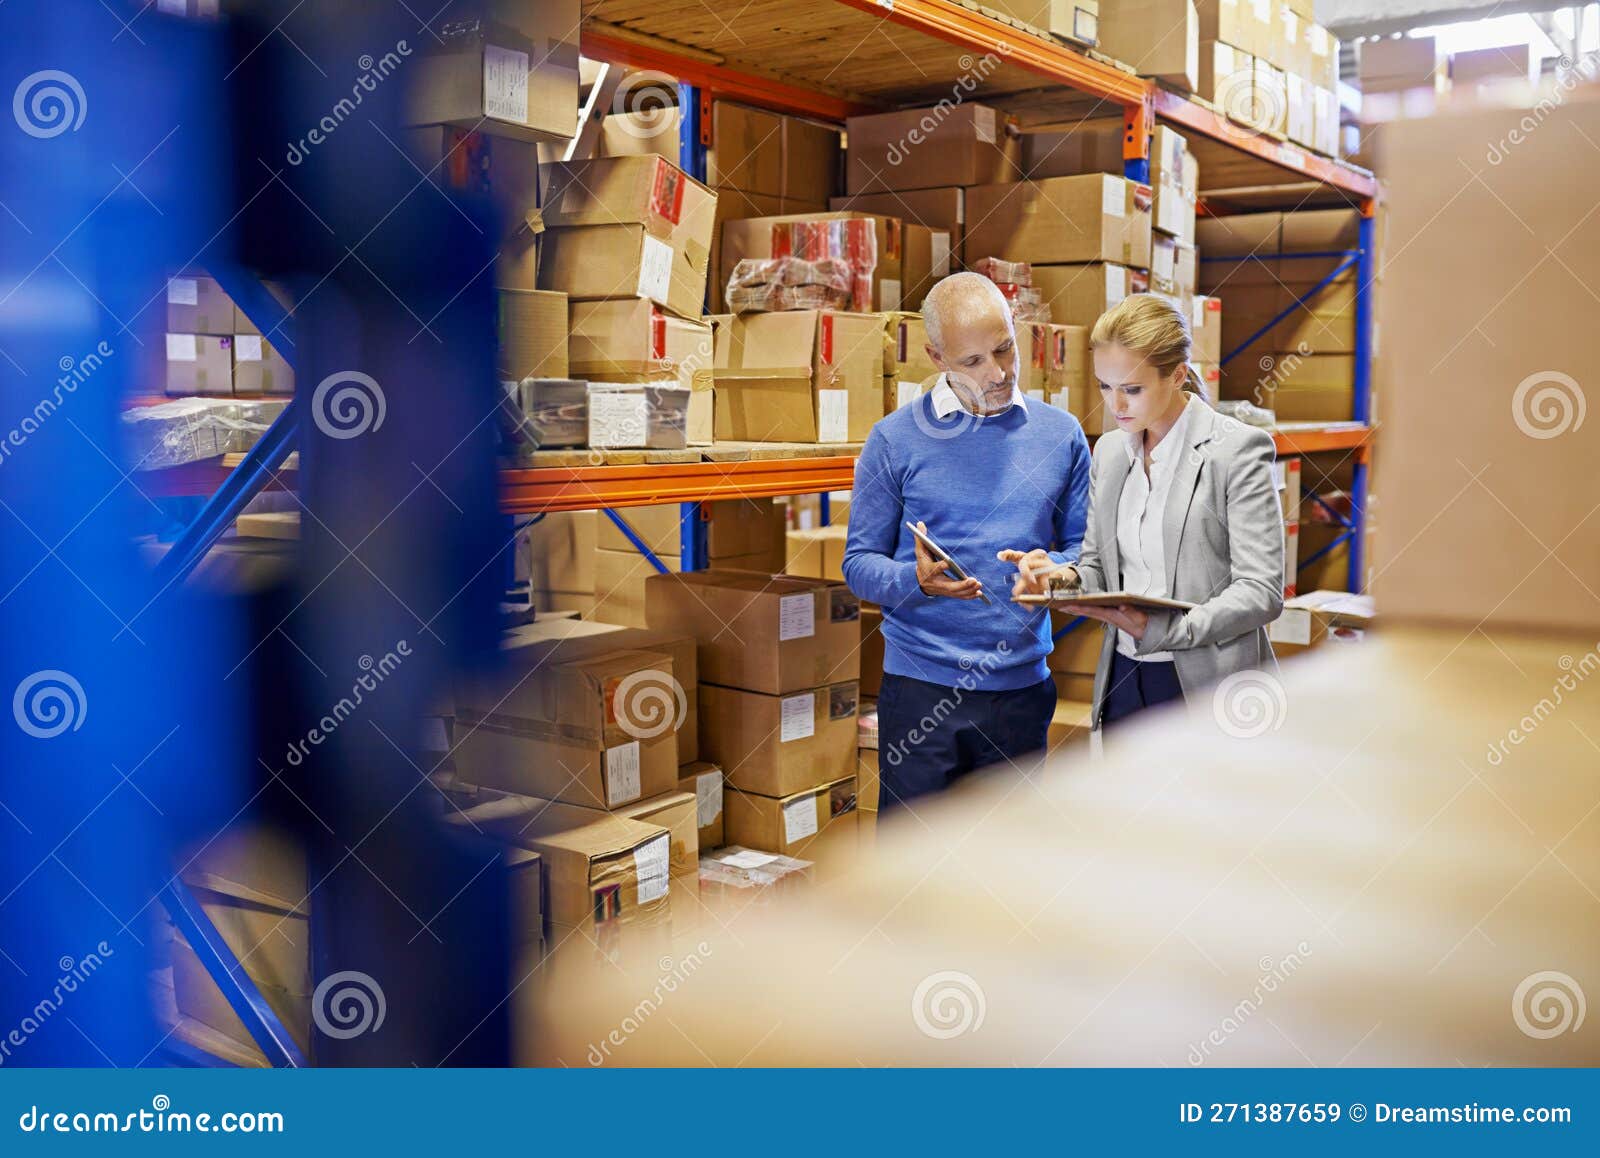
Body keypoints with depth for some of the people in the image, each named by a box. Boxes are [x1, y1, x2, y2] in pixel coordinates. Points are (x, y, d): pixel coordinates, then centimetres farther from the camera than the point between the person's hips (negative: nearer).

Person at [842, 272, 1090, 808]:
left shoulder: (1061, 433, 7)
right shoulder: (895, 438, -1)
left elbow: (1083, 545, 10)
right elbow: (859, 561, -2)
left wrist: (1053, 568, -13)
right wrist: (917, 579, -22)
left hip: (1022, 686, 3)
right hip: (921, 687, -2)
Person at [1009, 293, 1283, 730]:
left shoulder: (1237, 449, -10)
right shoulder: (1109, 450, 9)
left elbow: (1262, 591, -15)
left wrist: (1163, 627, -27)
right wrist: (1068, 577, -8)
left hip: (1207, 688, -5)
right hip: (1123, 680, 5)